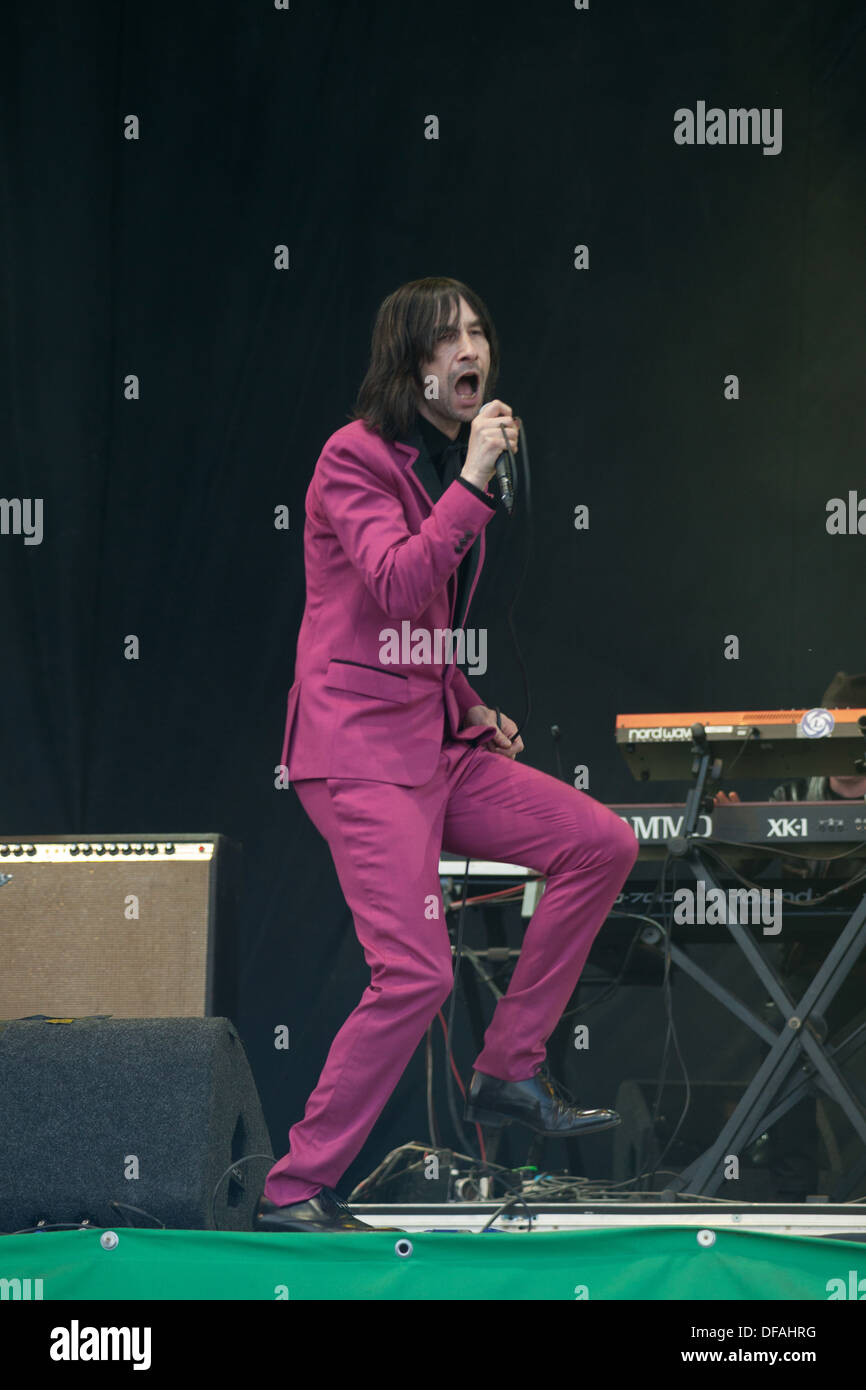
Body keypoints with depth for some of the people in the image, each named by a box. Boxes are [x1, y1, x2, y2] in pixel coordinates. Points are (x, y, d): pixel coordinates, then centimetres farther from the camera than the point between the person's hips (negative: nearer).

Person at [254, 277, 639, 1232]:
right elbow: (398, 590, -23)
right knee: (417, 973, -18)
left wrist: (468, 705, 14)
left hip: (435, 739, 9)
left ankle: (508, 1074, 10)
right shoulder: (356, 458, -9)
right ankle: (292, 1191, -9)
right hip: (359, 745, -9)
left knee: (602, 844, 3)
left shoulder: (450, 462, 18)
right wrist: (474, 482, -24)